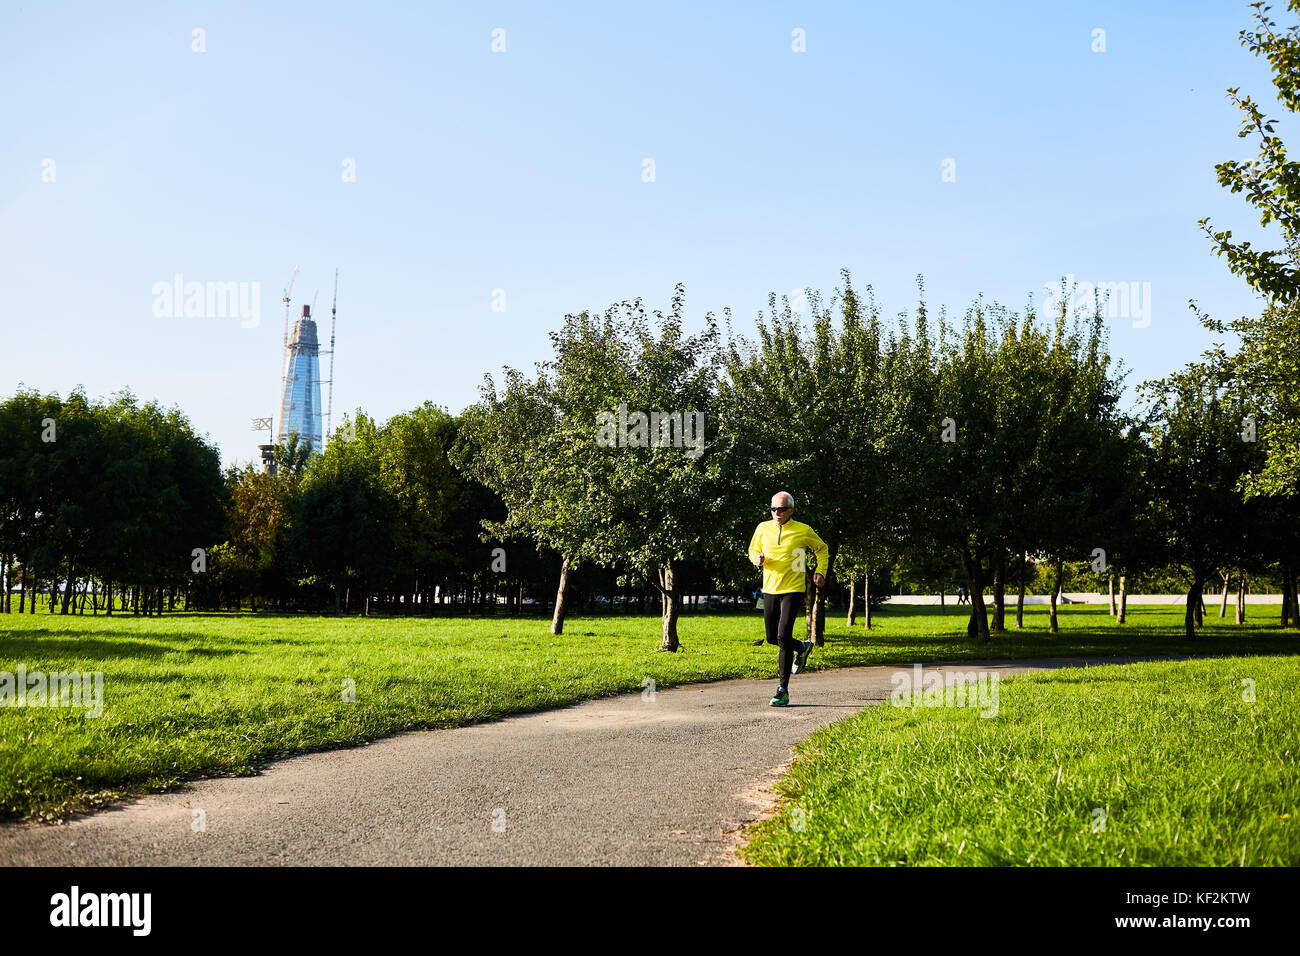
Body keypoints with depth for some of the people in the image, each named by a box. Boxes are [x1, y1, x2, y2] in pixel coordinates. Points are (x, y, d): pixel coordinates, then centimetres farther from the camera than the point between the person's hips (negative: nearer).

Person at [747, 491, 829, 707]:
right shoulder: (763, 529, 3)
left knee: (783, 637, -16)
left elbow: (822, 549, 12)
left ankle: (783, 690, -11)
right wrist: (758, 558, -7)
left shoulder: (803, 531, -5)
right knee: (772, 638, 10)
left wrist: (820, 572, -1)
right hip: (770, 589, 5)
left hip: (793, 590, -5)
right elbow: (753, 551, 17)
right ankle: (802, 648, 43)